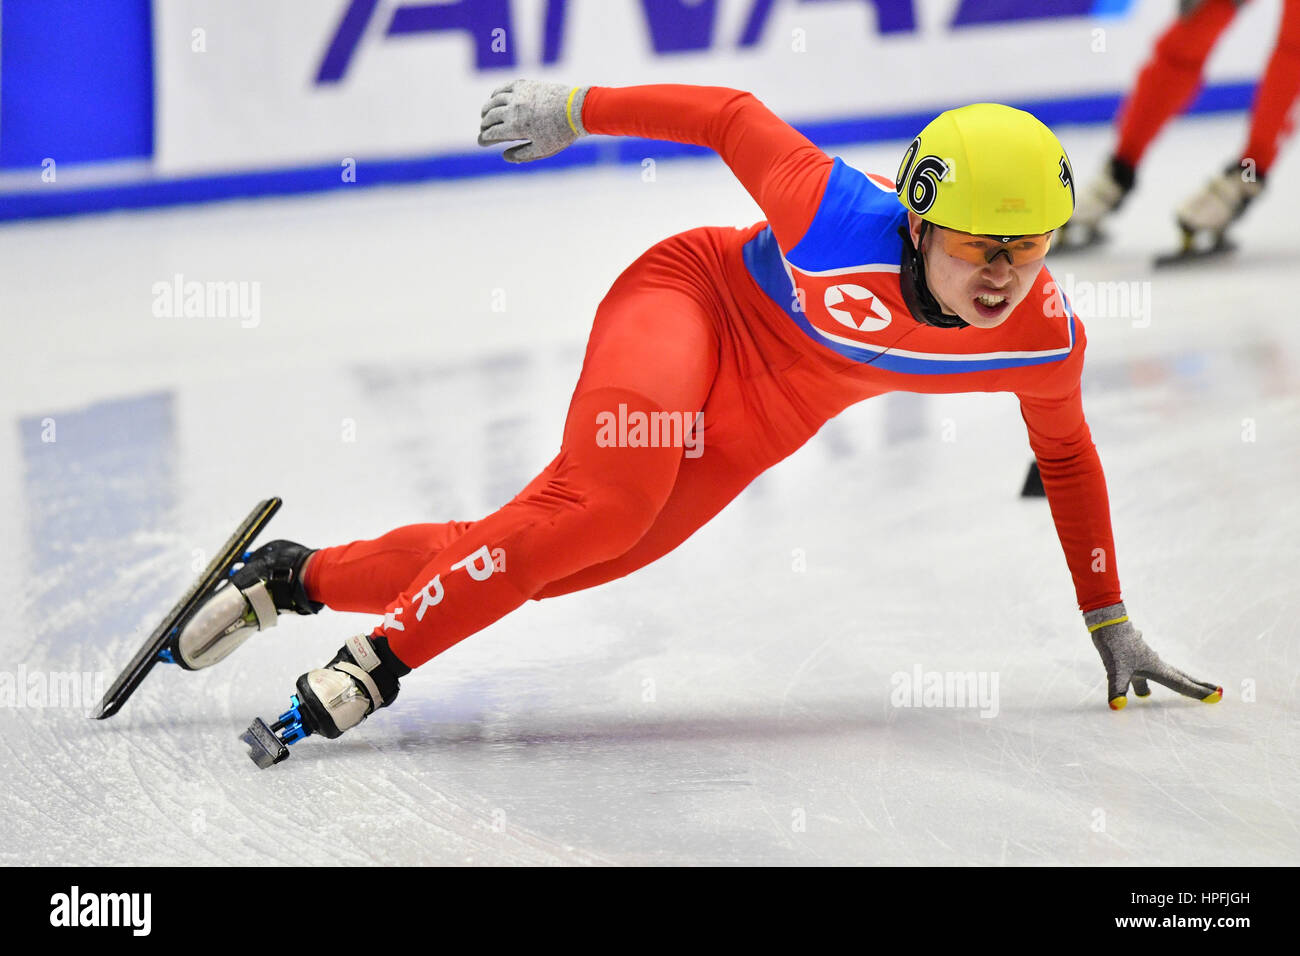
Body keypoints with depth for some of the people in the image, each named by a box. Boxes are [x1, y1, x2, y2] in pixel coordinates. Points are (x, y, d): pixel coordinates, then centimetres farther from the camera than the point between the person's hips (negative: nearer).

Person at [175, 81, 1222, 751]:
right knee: (608, 496, -35)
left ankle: (299, 578, 14)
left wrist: (1110, 623, 11)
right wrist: (578, 108, -7)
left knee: (524, 560, -2)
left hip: (741, 439, 5)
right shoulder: (841, 215, -31)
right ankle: (378, 660, -22)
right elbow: (730, 116, -16)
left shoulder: (1042, 340, -17)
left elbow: (1068, 458, 3)